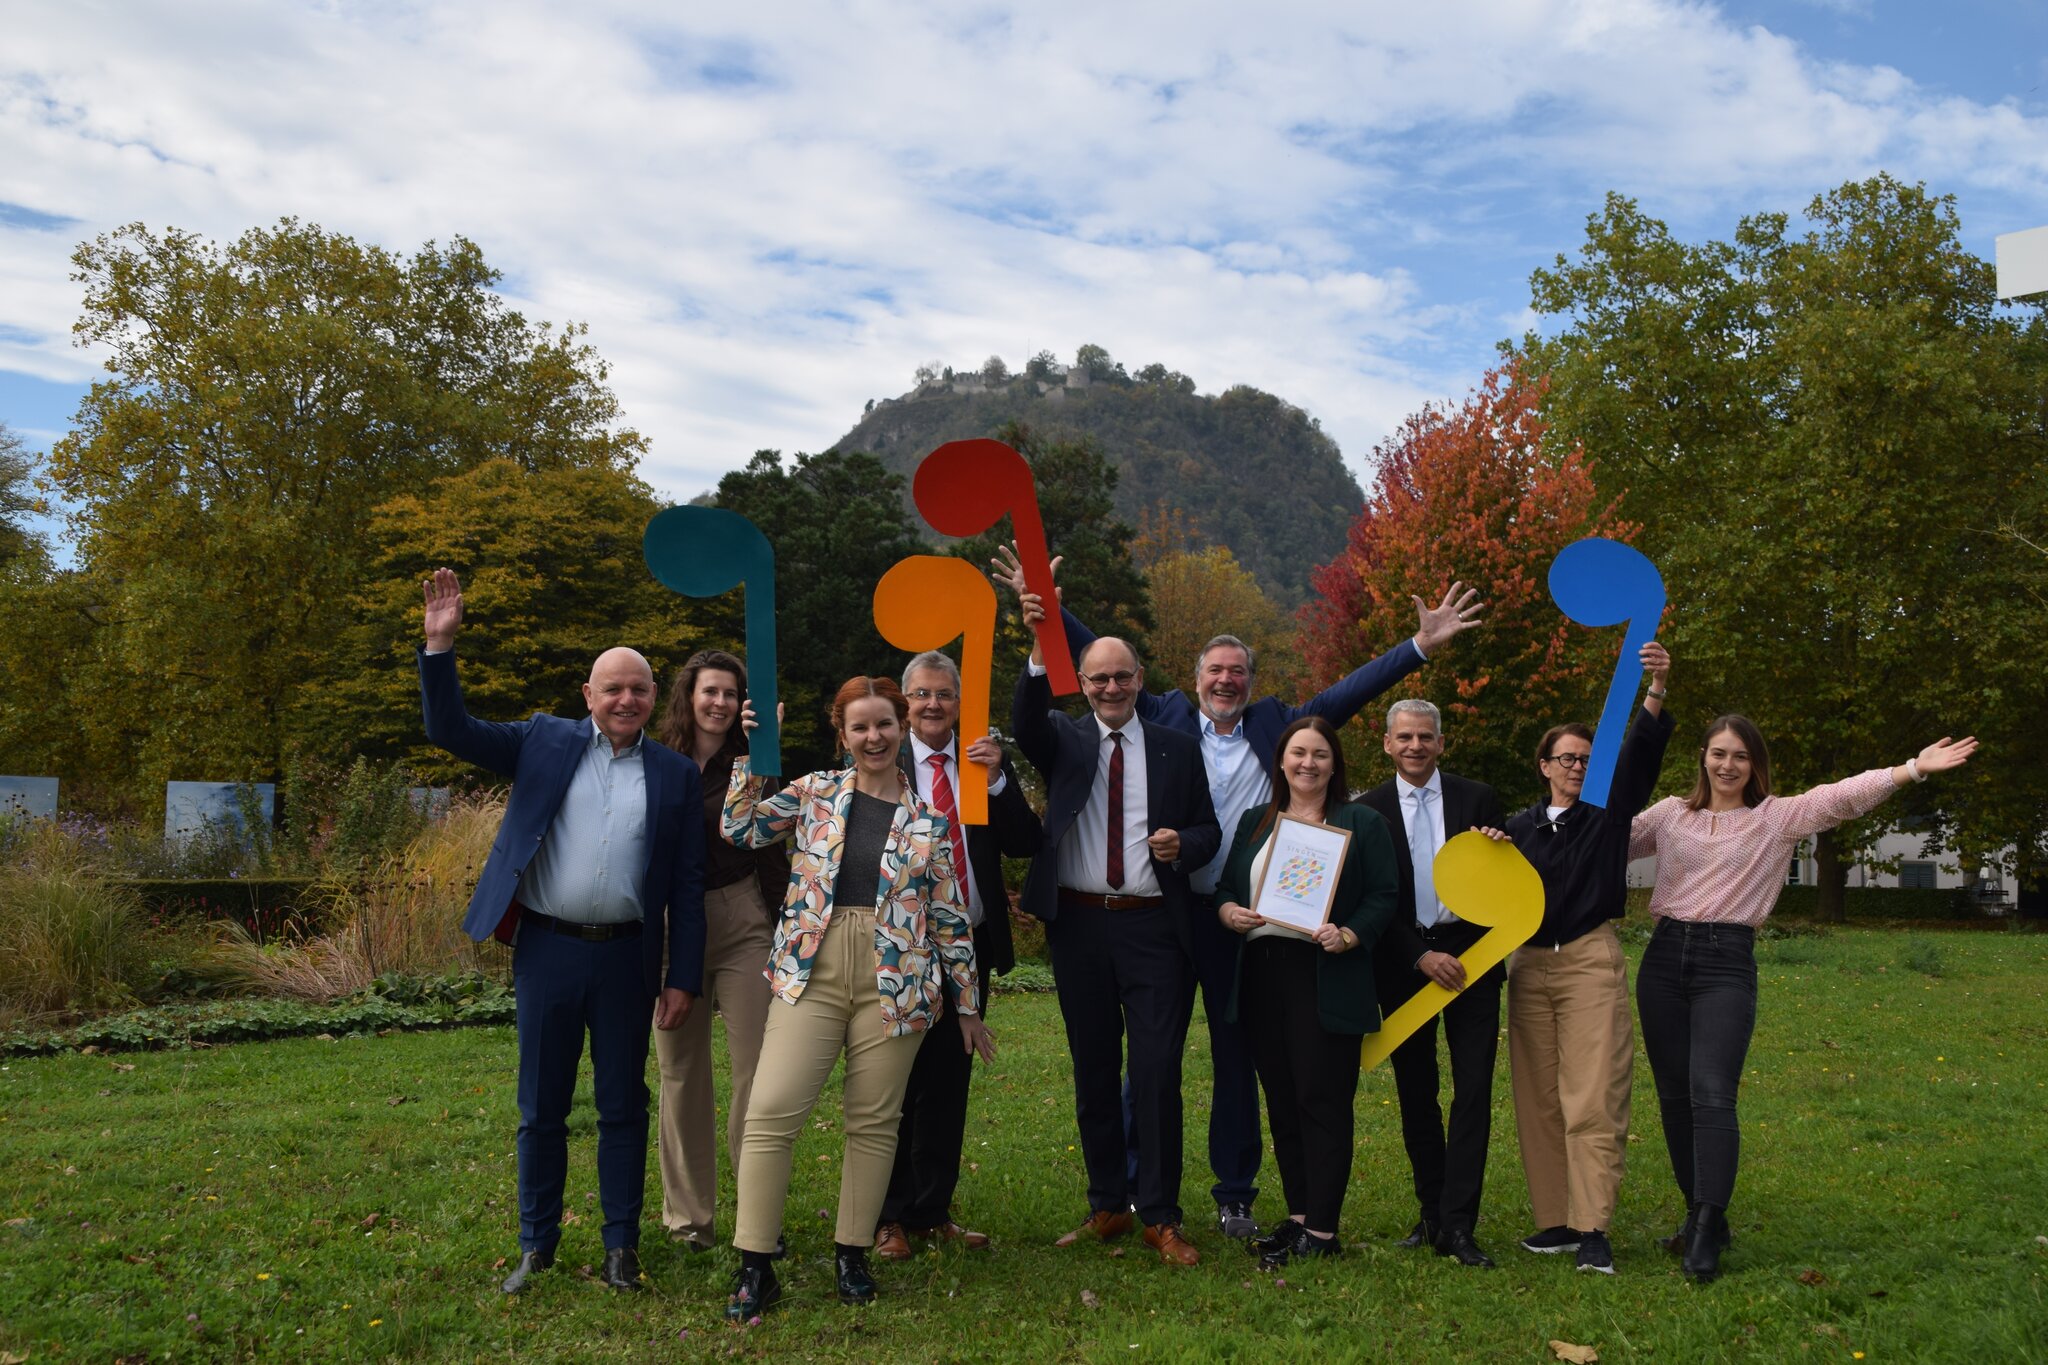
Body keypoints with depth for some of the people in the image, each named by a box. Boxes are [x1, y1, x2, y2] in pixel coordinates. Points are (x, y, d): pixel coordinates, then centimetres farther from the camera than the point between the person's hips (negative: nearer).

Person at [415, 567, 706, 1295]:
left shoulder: (675, 773, 3)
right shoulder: (544, 741, 4)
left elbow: (687, 886, 2)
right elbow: (452, 730, -1)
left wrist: (683, 979, -1)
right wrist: (441, 643, -13)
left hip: (626, 955, 0)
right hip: (547, 949, 0)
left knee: (623, 1107, 9)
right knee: (541, 1108, 10)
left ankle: (621, 1247, 22)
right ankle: (536, 1245, 24)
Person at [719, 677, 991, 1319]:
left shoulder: (929, 818, 6)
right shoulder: (815, 792, 9)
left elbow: (949, 917, 9)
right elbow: (741, 829, 0)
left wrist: (967, 1004, 11)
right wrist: (751, 756, -6)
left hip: (894, 983, 0)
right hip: (812, 973, 0)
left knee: (874, 1121, 6)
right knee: (770, 1112, -9)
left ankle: (852, 1254, 22)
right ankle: (755, 1268, 1)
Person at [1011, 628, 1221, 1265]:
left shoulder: (1179, 751, 8)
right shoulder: (1063, 739, 7)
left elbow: (1208, 830, 12)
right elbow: (1025, 720, -16)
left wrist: (1183, 845, -12)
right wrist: (1041, 649, -32)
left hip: (1155, 928, -1)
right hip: (1078, 925, 1)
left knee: (1158, 1070, -5)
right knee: (1094, 1070, 10)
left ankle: (1161, 1217, 5)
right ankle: (1108, 1205, 23)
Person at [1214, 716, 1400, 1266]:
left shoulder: (1362, 823, 3)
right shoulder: (1254, 821, 17)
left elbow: (1384, 895, -3)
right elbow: (1225, 885, 16)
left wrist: (1349, 936, -17)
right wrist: (1228, 911, -5)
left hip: (1325, 976, -5)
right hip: (1261, 972, 5)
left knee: (1322, 1100, -5)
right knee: (1281, 1102, 9)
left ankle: (1321, 1230, 1)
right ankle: (1298, 1216, 19)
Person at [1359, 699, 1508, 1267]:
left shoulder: (1477, 799, 4)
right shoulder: (1369, 810, 3)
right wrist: (1421, 957, -11)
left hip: (1469, 952, 0)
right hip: (1404, 960, 0)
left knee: (1474, 1089, -6)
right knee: (1415, 1093, 7)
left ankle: (1457, 1224, -3)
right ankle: (1432, 1212, 20)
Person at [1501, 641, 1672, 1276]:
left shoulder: (1609, 811, 7)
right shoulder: (1519, 826, 13)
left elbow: (1640, 752, -8)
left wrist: (1656, 689, -24)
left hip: (1591, 960, -3)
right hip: (1529, 963, 3)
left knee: (1594, 1098, -10)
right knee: (1538, 1100, 3)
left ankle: (1592, 1228, -9)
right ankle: (1555, 1219, 9)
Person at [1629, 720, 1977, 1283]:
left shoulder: (1778, 817, 5)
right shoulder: (1671, 814, 12)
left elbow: (1843, 796, -7)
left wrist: (1913, 768, -20)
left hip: (1727, 963, -3)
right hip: (1664, 959, 3)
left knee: (1711, 1093, -15)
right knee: (1674, 1094, 6)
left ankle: (1706, 1234, -15)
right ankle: (1700, 1211, 19)